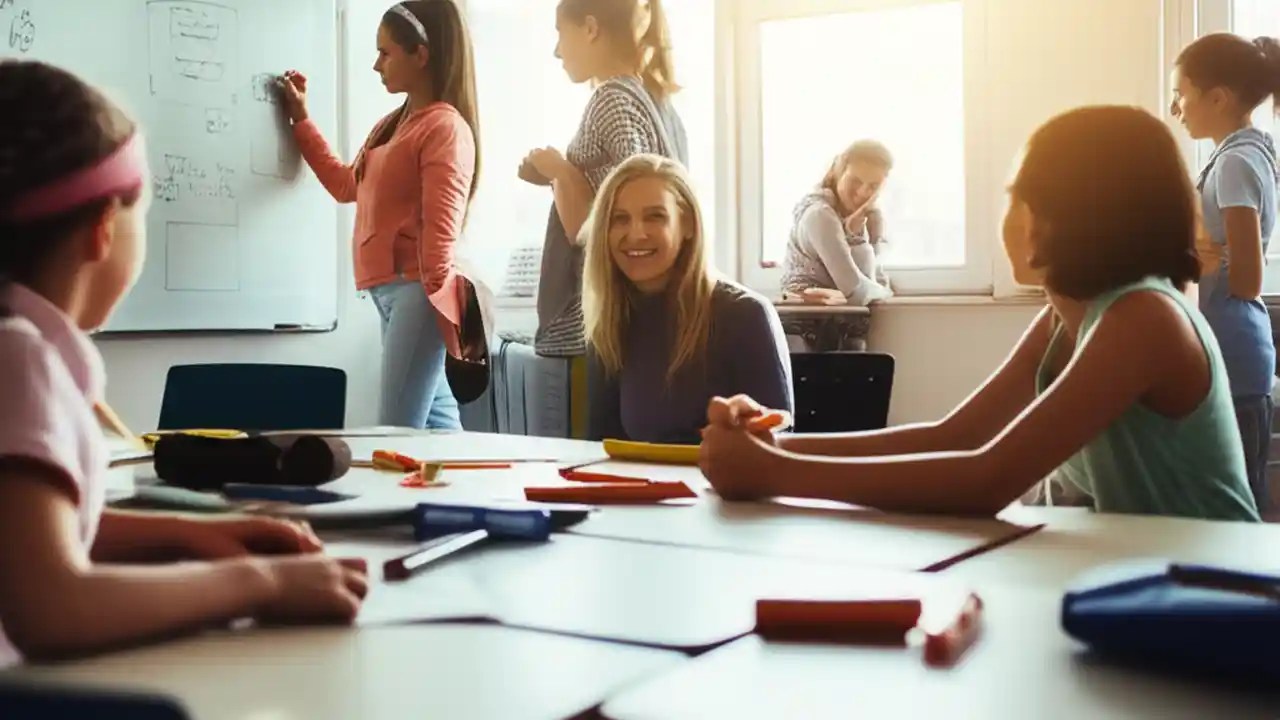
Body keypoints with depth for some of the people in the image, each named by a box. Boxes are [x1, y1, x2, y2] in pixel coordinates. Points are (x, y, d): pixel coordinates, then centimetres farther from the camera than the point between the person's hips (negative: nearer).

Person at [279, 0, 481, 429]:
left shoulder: (445, 126, -10)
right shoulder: (395, 124, 19)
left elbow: (441, 225, -17)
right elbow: (348, 186, 30)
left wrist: (433, 298, -20)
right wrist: (301, 120, 30)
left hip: (417, 292, -10)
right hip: (391, 291, 10)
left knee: (397, 430, -12)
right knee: (435, 422, 11)